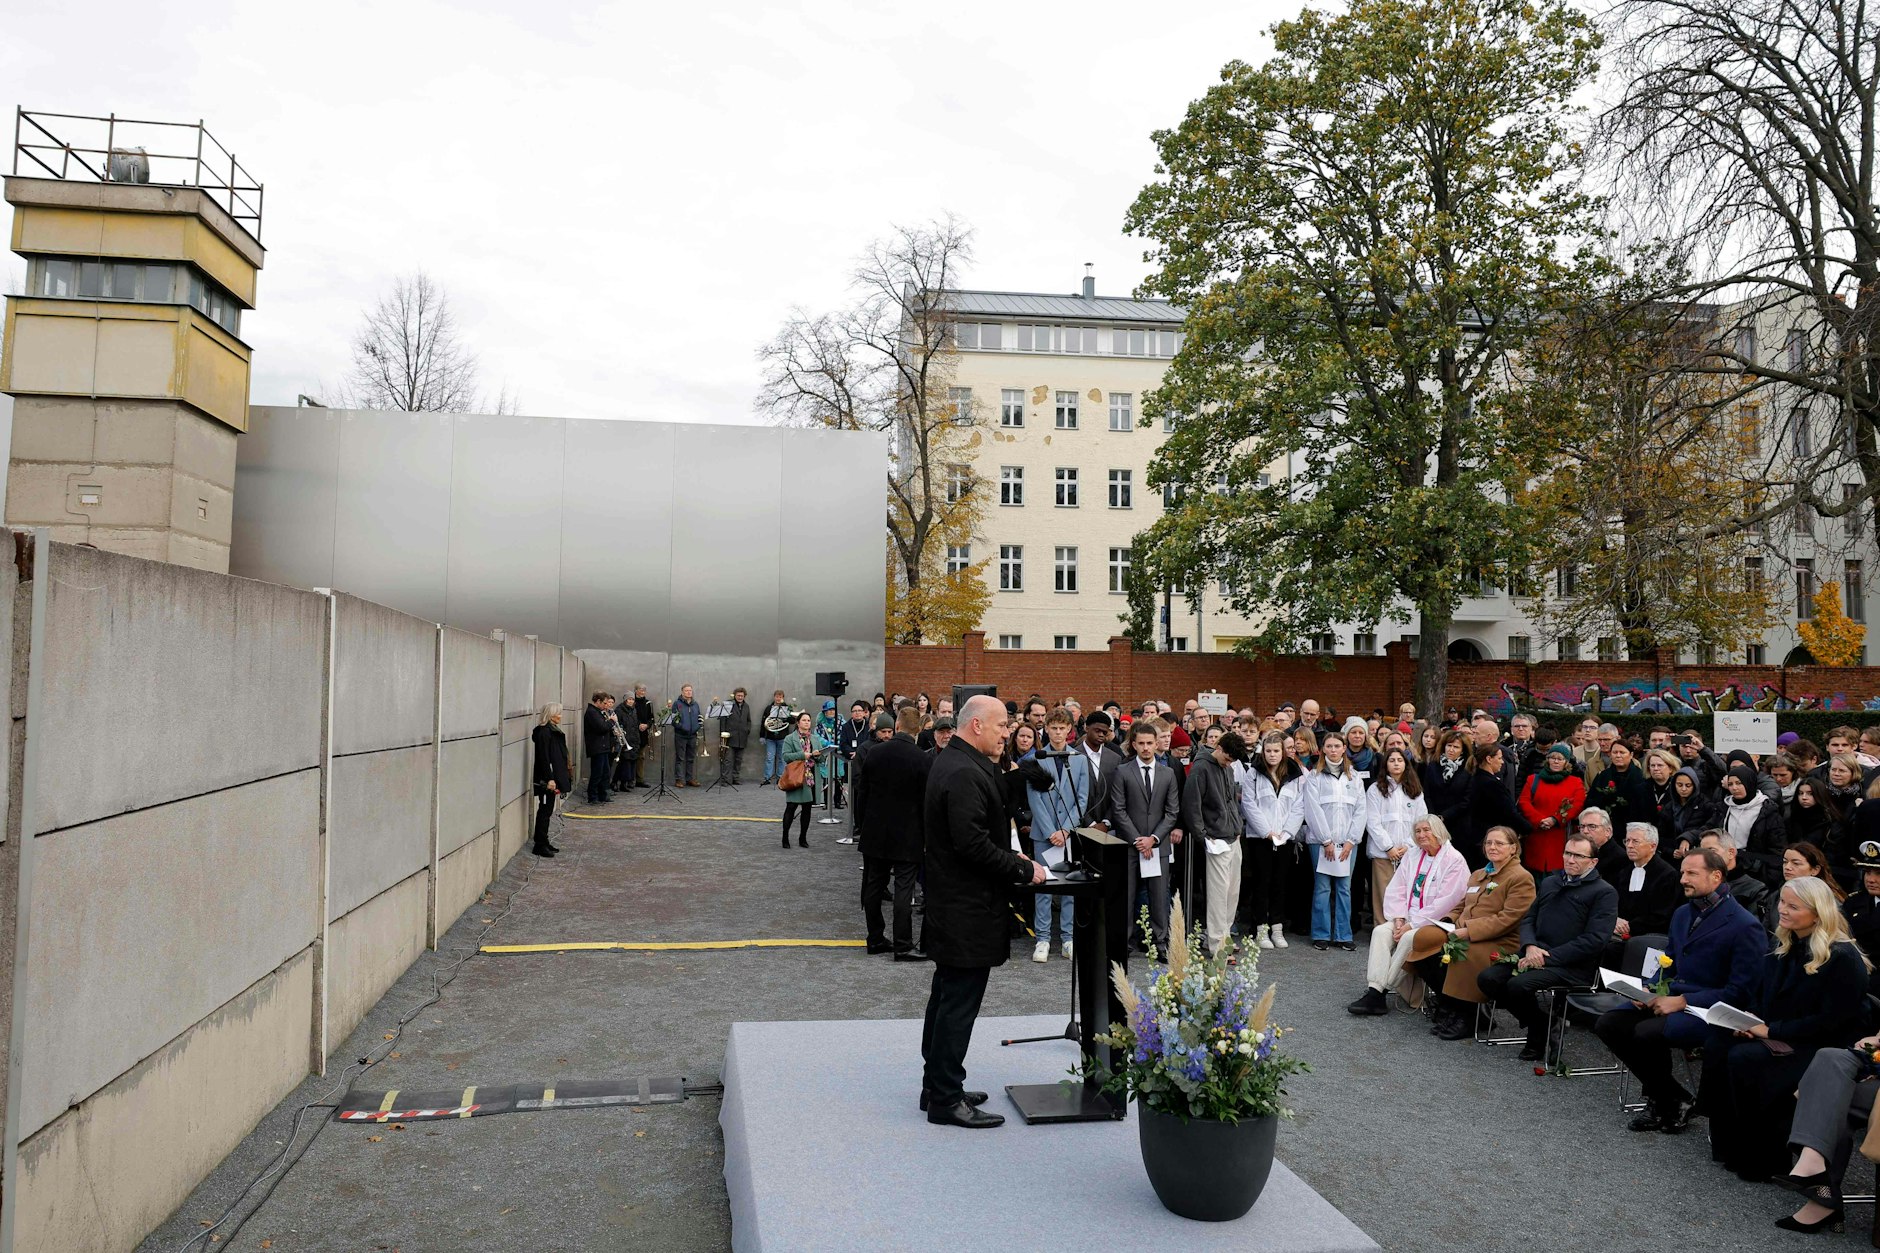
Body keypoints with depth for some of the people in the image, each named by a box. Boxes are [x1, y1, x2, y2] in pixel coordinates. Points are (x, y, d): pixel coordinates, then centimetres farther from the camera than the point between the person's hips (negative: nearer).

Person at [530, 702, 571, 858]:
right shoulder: (544, 732, -15)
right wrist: (549, 779, -22)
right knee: (545, 810, -5)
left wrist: (560, 778, 19)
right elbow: (543, 757, -20)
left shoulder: (553, 730, 14)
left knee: (547, 810, 14)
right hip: (546, 779, -9)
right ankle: (540, 845, 0)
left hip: (553, 776, 9)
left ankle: (544, 842, 21)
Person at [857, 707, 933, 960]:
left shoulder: (874, 753, -4)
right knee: (903, 889, 0)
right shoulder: (923, 760, -13)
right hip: (907, 835, -3)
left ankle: (875, 939, 20)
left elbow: (862, 792, 3)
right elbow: (926, 803, -9)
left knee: (874, 886, 12)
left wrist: (861, 825, 13)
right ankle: (903, 945, 1)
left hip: (874, 832, 3)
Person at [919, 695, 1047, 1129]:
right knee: (959, 1003, -2)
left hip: (949, 904, 11)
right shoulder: (965, 774, -22)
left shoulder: (952, 763, 12)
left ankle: (937, 1087, 29)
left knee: (947, 997, 18)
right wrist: (1024, 870, -17)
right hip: (968, 910, -11)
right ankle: (946, 1100, 8)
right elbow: (973, 844, -27)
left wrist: (1010, 857, 12)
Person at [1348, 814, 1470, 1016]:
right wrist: (1398, 919, -7)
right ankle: (1374, 992, -31)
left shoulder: (1454, 860, -8)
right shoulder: (1412, 857, 14)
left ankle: (1379, 990, -26)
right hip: (1408, 920, 6)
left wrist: (1412, 925, -17)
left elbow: (1445, 902, -16)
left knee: (1409, 938, -33)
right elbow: (1394, 891, 10)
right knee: (1381, 931, -22)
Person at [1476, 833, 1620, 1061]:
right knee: (1488, 979, -16)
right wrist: (1530, 946, -5)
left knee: (1518, 985, -30)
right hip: (1535, 955, 7)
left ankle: (1540, 1036, -2)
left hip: (1572, 966, -7)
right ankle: (1536, 1021, 4)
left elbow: (1594, 940, -11)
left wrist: (1547, 957, -15)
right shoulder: (1549, 883, 21)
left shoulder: (1604, 892, -1)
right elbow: (1528, 919, 19)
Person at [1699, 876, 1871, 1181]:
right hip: (1776, 1037, 8)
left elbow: (1830, 1022, -18)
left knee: (1744, 1058, -29)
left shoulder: (1843, 959, -16)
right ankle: (1729, 1146, -11)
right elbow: (1761, 994, 18)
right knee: (1717, 1043, -19)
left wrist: (1771, 1030, -19)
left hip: (1822, 1048, -7)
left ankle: (1763, 1160, -12)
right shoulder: (1785, 946, 9)